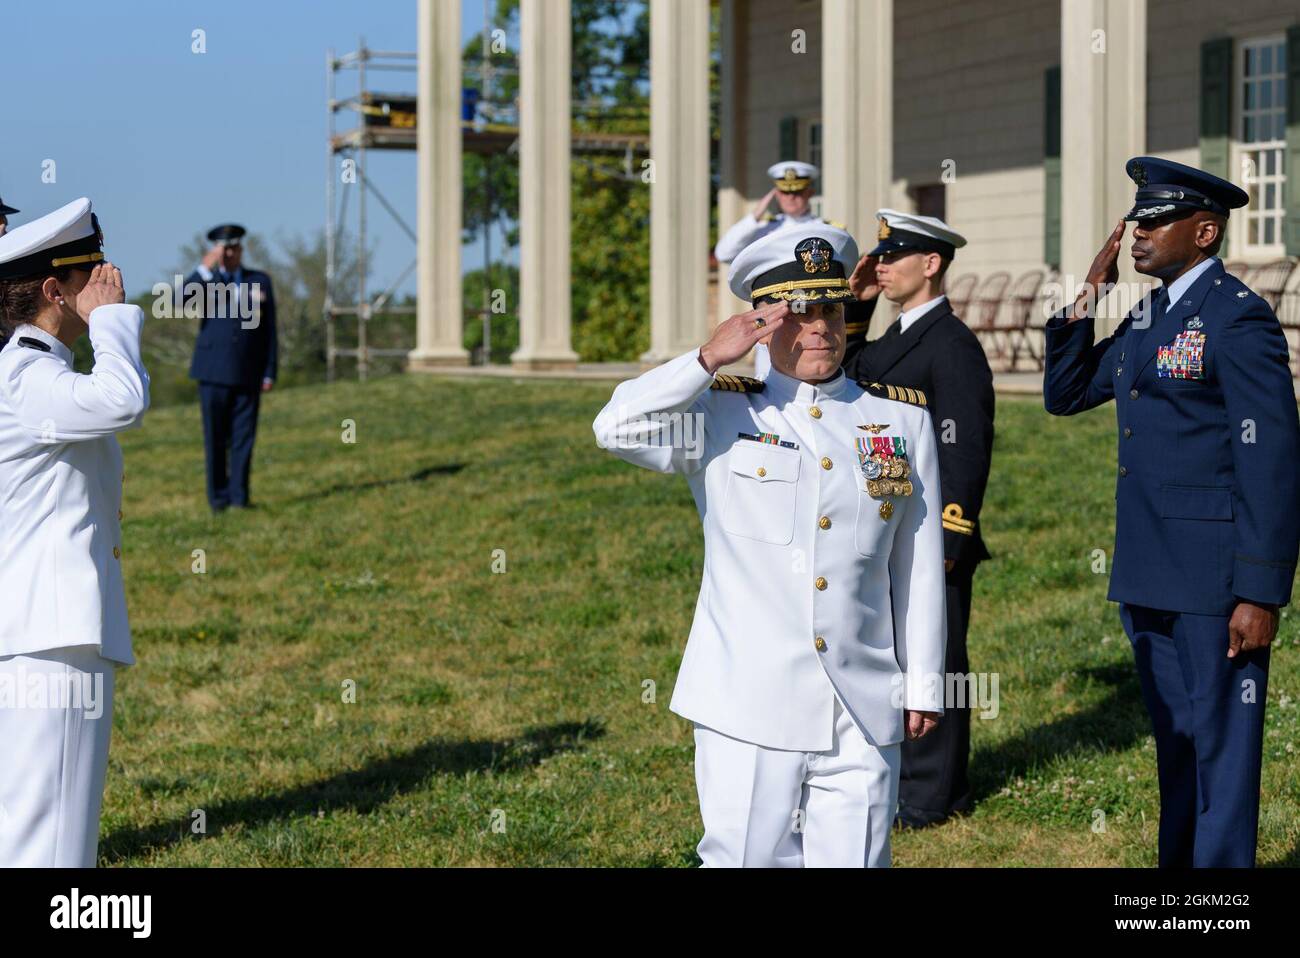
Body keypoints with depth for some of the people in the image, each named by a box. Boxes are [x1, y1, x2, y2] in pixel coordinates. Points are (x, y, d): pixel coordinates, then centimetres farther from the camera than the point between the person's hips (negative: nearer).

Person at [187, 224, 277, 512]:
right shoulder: (205, 281, 7)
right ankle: (218, 498, 10)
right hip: (214, 372, -1)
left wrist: (270, 372, 3)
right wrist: (206, 268, -20)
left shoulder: (260, 280, 10)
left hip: (248, 373, 1)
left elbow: (269, 330, 9)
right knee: (216, 439, 2)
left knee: (243, 438, 0)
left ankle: (239, 497, 5)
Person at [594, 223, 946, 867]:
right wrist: (710, 359, -17)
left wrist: (923, 684, 11)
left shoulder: (903, 419, 9)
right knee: (747, 857, 1)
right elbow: (617, 429, -14)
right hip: (748, 710, -2)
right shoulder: (720, 417, 3)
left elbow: (920, 565, 11)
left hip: (864, 716, 2)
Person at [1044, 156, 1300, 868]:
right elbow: (1064, 394, 17)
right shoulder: (1147, 315, 12)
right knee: (1175, 741, 18)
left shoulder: (1237, 317, -13)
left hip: (1212, 582, -8)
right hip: (1147, 579, 8)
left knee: (1221, 745, 1)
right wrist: (1089, 295, 6)